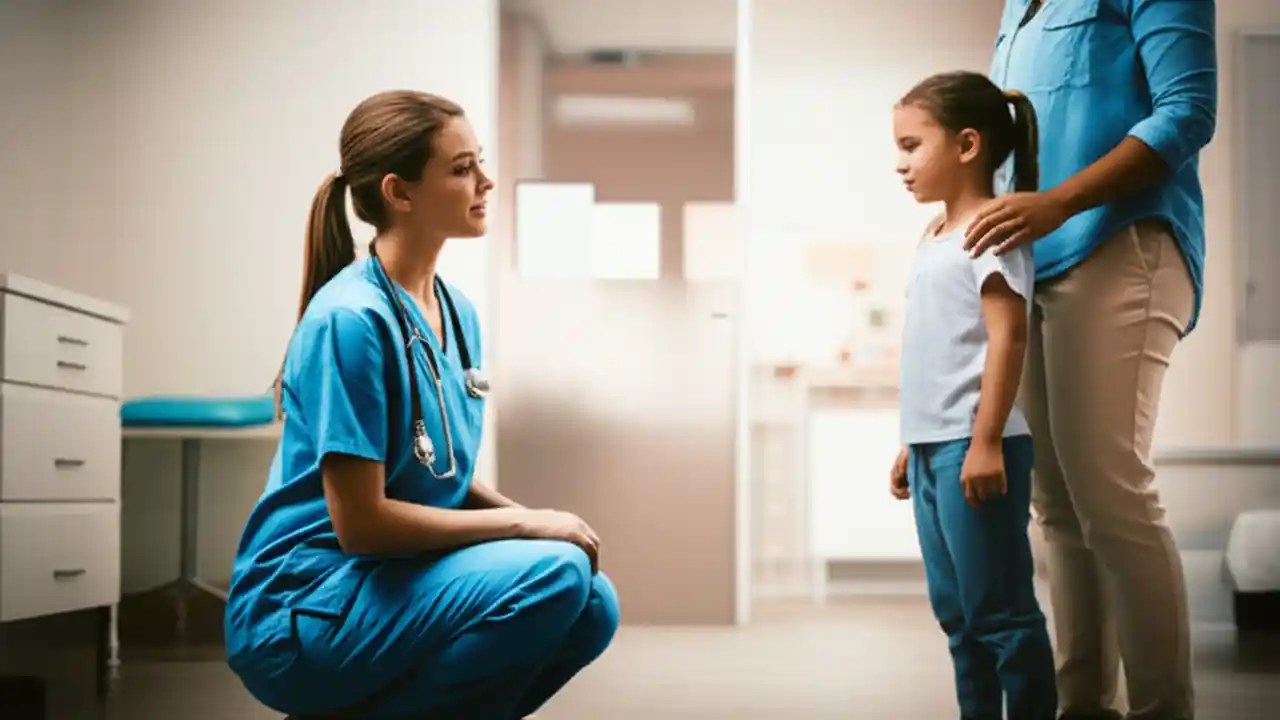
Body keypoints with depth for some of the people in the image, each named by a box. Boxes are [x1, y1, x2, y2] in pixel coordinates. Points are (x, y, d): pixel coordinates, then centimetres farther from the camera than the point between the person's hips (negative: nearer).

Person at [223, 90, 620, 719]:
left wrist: (525, 515, -3)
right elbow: (359, 519, -21)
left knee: (592, 605, -8)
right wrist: (523, 525, -14)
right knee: (552, 573, -24)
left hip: (392, 583, 8)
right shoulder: (350, 319, -19)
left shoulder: (457, 313, 8)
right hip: (298, 613, -8)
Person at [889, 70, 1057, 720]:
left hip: (973, 446, -10)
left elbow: (1006, 337, -19)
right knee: (955, 610, 14)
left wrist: (985, 441, -23)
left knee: (999, 607, -4)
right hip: (934, 447, 10)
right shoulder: (934, 239, 17)